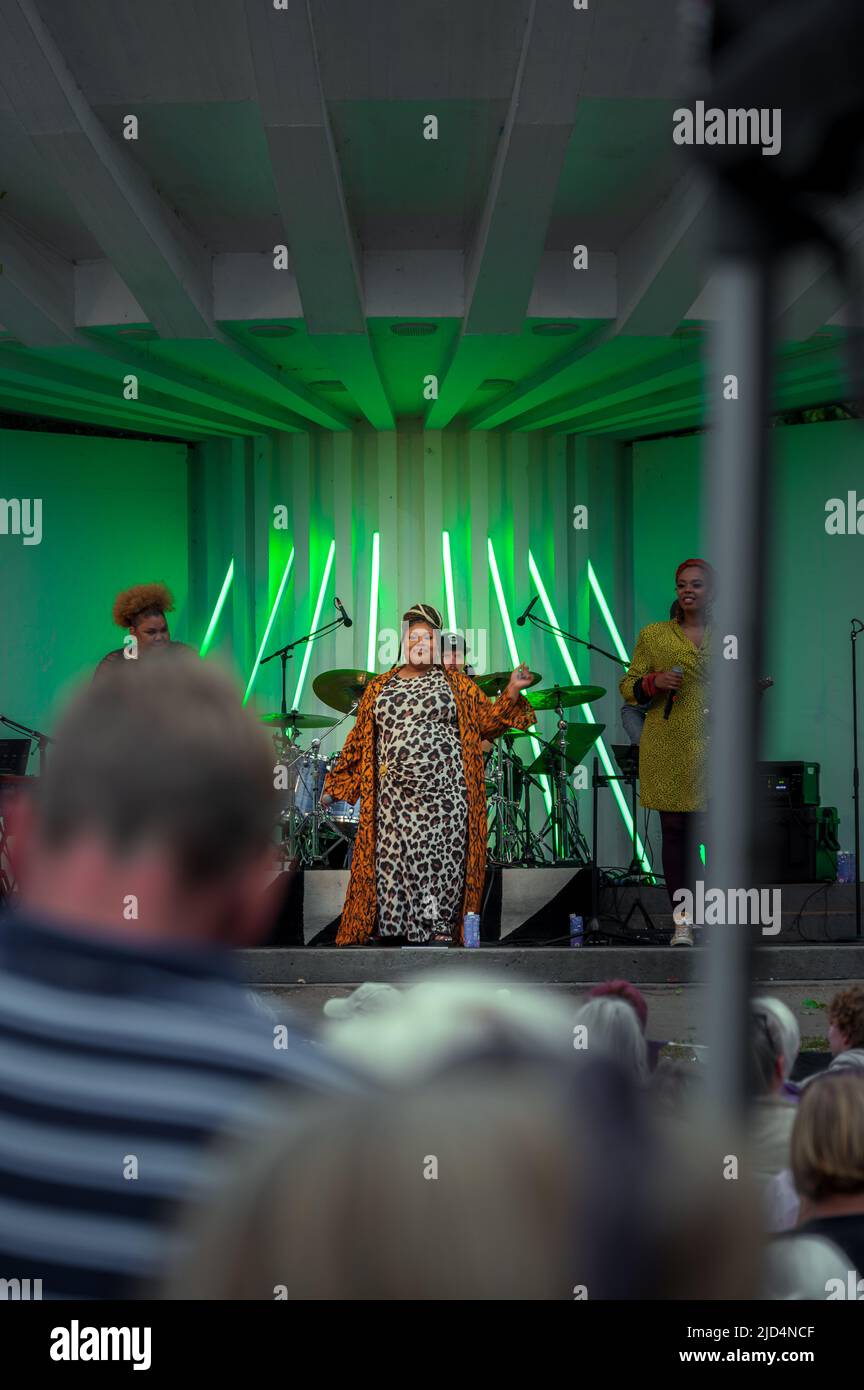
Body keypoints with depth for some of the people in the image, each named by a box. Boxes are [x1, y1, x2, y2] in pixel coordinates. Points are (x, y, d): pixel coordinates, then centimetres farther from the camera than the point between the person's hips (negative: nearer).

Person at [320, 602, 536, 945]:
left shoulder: (455, 683, 10)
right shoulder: (379, 688, 14)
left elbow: (485, 720, 4)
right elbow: (360, 739, 17)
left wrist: (511, 693, -11)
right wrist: (336, 783, 15)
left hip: (444, 793, -2)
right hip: (394, 797, 2)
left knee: (442, 860, -5)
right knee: (392, 859, -2)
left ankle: (441, 928, -1)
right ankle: (387, 927, 2)